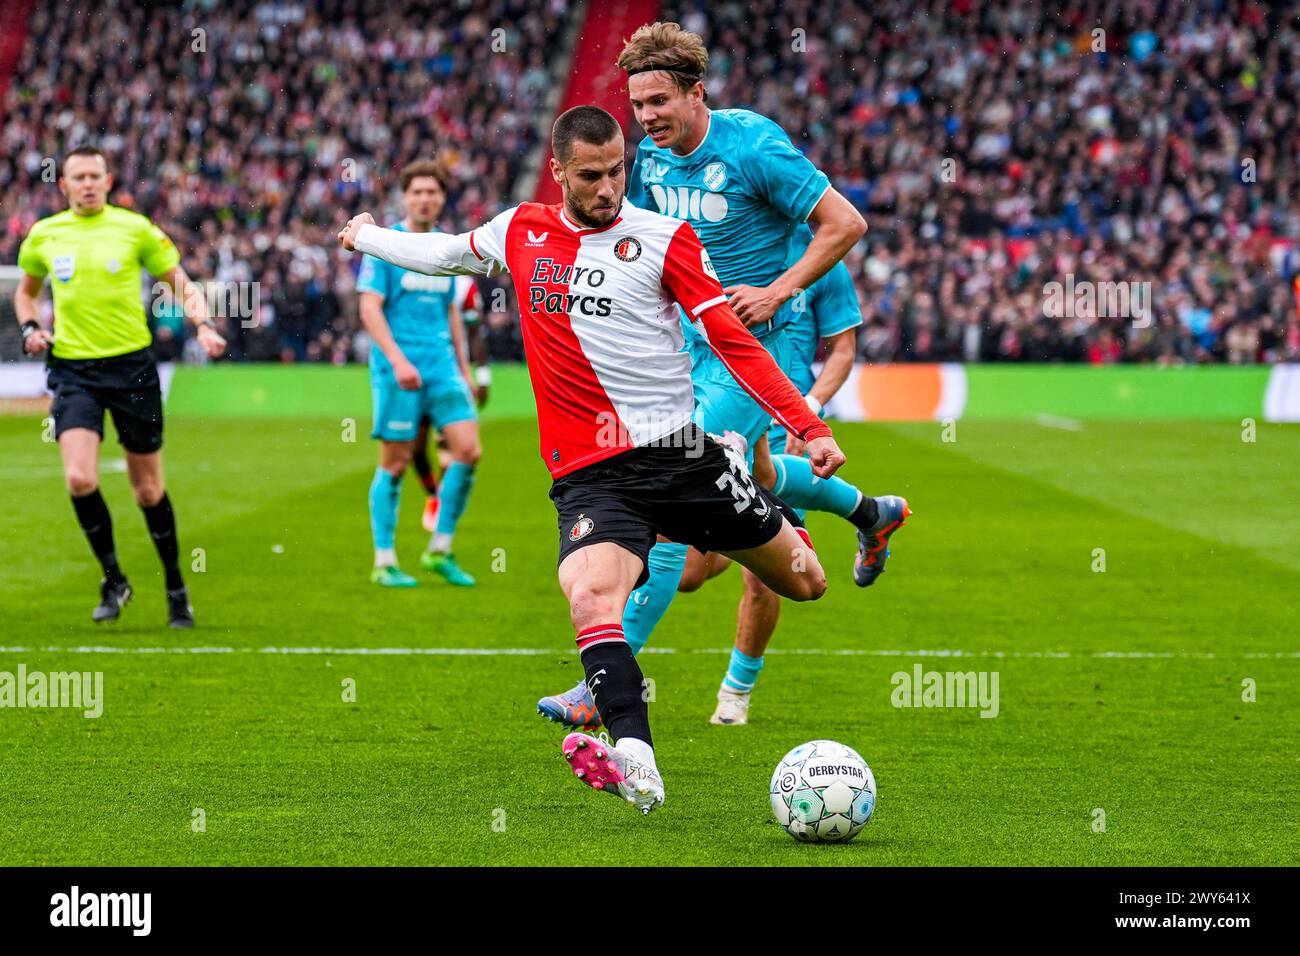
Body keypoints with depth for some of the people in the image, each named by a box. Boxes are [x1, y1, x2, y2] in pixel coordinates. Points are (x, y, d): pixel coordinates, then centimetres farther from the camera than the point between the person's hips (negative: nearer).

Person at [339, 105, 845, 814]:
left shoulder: (663, 239, -2)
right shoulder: (521, 231, 9)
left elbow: (735, 342, -4)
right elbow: (447, 254, 31)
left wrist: (809, 427, -11)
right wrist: (368, 236, 46)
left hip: (682, 455, 0)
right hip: (590, 475, 1)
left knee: (803, 582, 9)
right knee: (591, 597, -30)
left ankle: (777, 527, 48)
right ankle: (637, 768, -44)